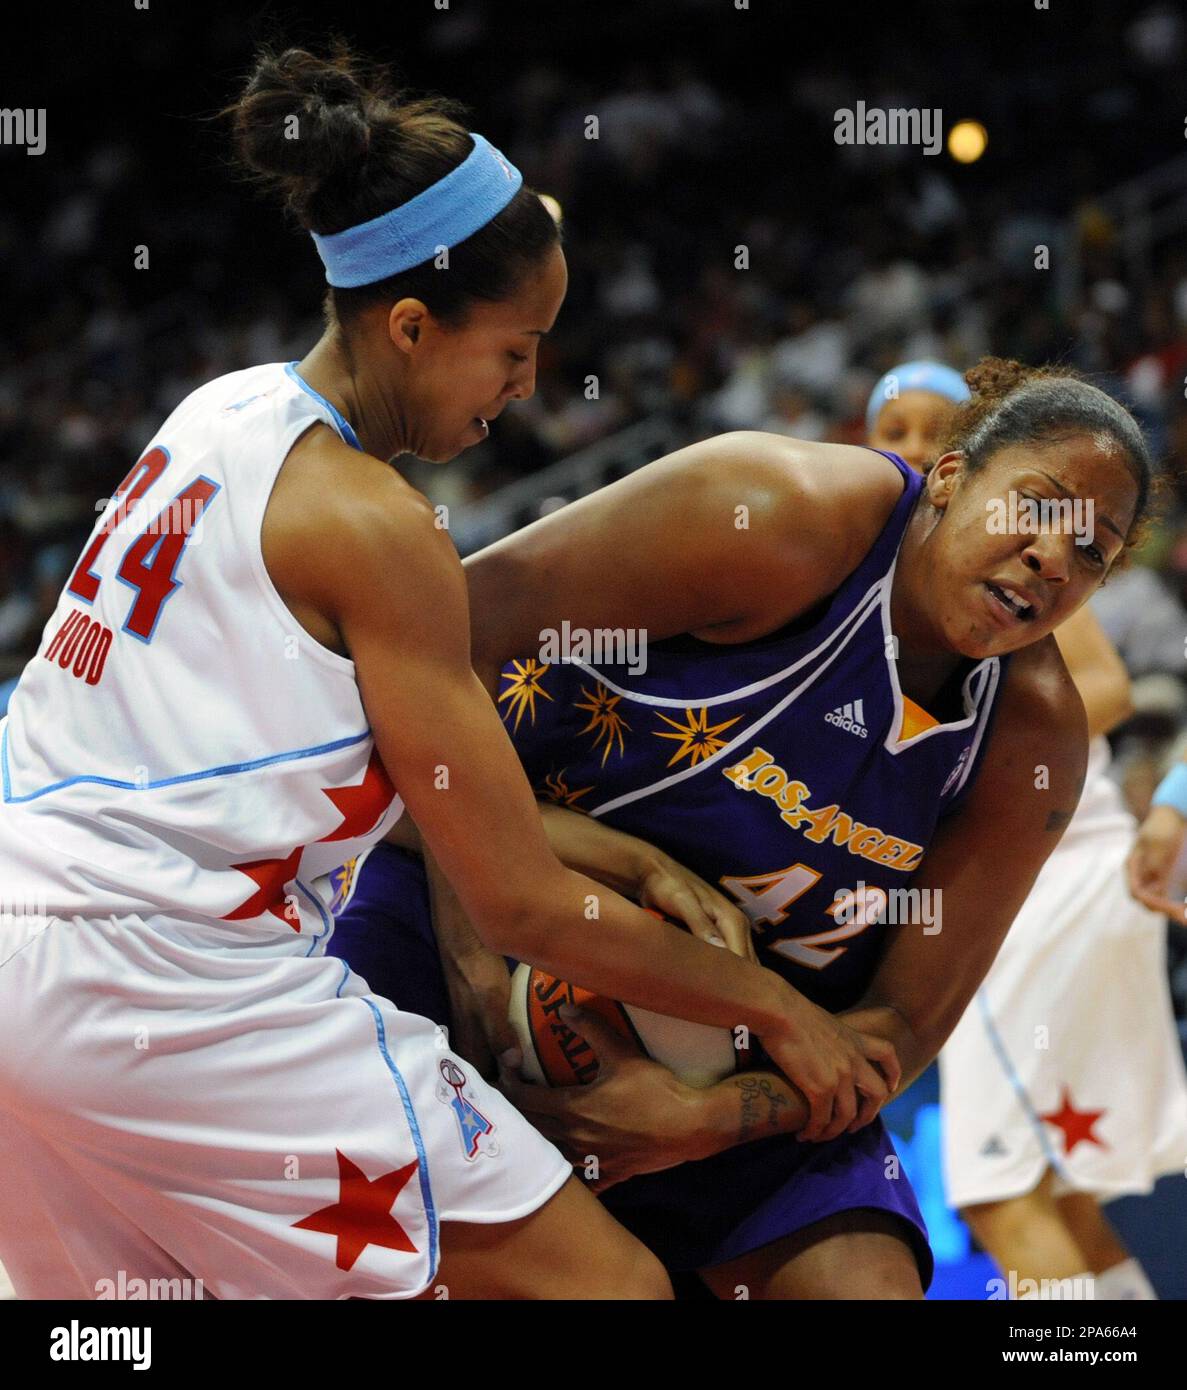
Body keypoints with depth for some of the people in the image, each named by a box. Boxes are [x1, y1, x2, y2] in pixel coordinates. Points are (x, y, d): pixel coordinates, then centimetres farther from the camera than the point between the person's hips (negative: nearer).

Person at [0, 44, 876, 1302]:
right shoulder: (369, 523, -11)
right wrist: (777, 1008, 3)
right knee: (606, 1284, -6)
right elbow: (522, 909, -7)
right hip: (178, 989, -9)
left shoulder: (224, 415, 13)